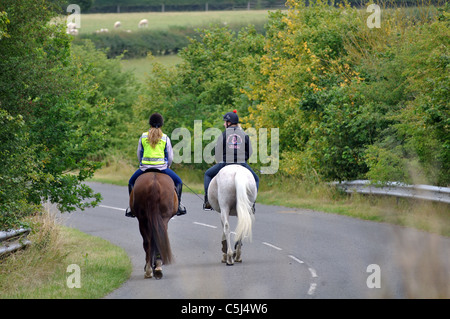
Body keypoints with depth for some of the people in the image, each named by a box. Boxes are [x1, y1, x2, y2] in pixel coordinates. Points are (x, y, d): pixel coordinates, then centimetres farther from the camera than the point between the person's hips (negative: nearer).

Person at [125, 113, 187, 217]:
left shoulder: (143, 137, 4)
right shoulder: (165, 138, 2)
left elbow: (139, 154, 11)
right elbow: (170, 156, 6)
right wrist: (167, 166, 25)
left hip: (145, 167, 1)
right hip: (162, 167, -1)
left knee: (131, 182, 26)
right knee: (178, 181, 20)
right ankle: (179, 206, 12)